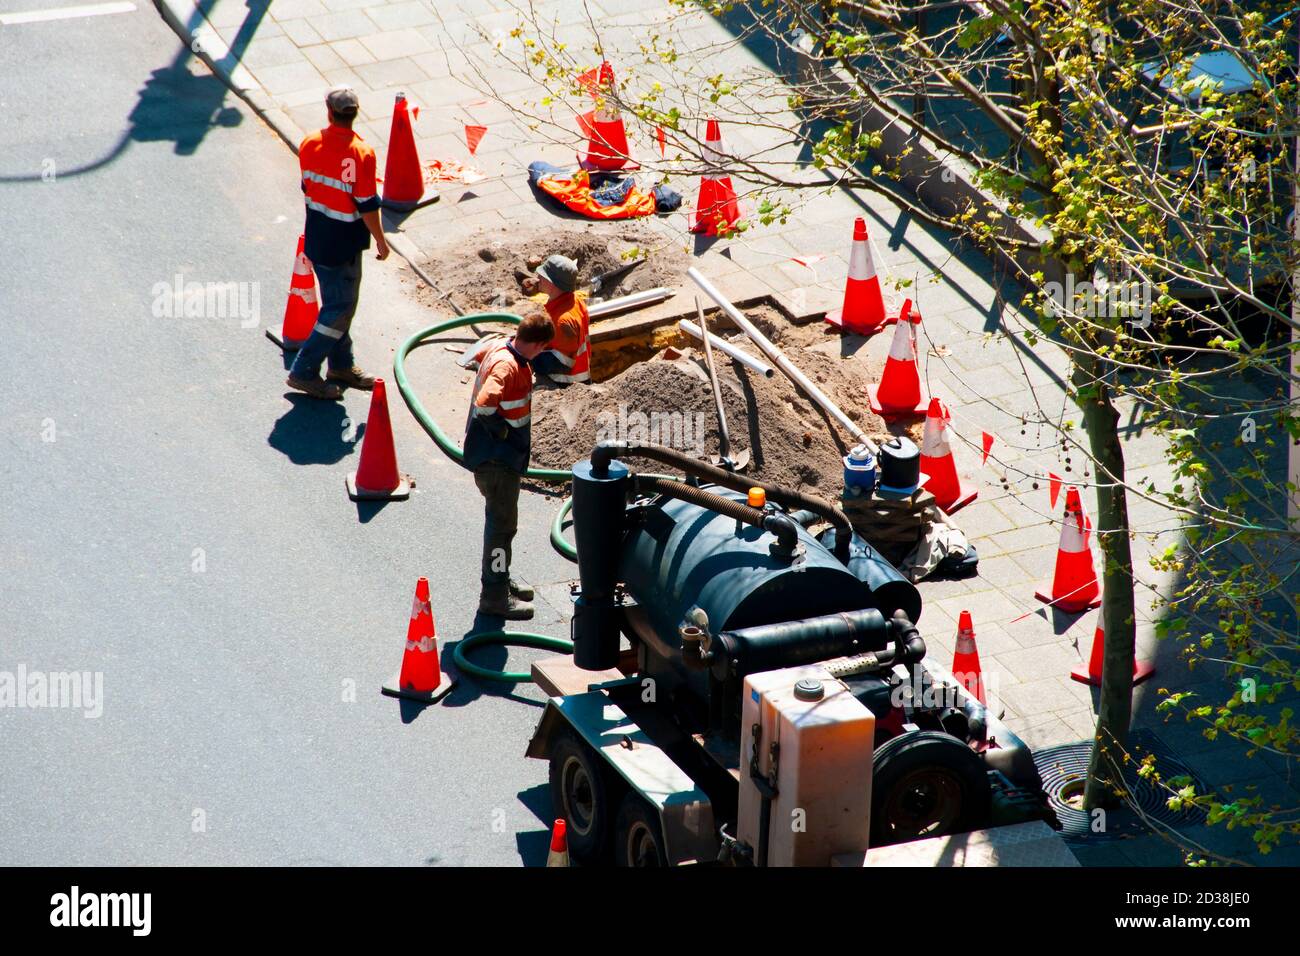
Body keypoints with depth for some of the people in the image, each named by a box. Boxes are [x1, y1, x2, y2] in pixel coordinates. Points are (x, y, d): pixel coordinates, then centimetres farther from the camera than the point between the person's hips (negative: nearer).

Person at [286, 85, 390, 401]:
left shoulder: (310, 144, -5)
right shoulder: (360, 153, -23)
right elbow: (368, 205, -19)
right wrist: (381, 240, -4)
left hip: (317, 237, 7)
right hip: (343, 242, -7)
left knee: (337, 303, 21)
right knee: (339, 310, 4)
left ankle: (341, 365, 33)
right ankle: (304, 372, 5)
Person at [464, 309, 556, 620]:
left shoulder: (499, 346, -1)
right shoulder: (508, 367, -29)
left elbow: (480, 355, 23)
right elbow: (484, 405, -42)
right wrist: (502, 429, -23)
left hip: (500, 455, 10)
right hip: (497, 459, -10)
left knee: (501, 521, 23)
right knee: (502, 524, 1)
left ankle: (500, 578, 39)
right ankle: (494, 596, 10)